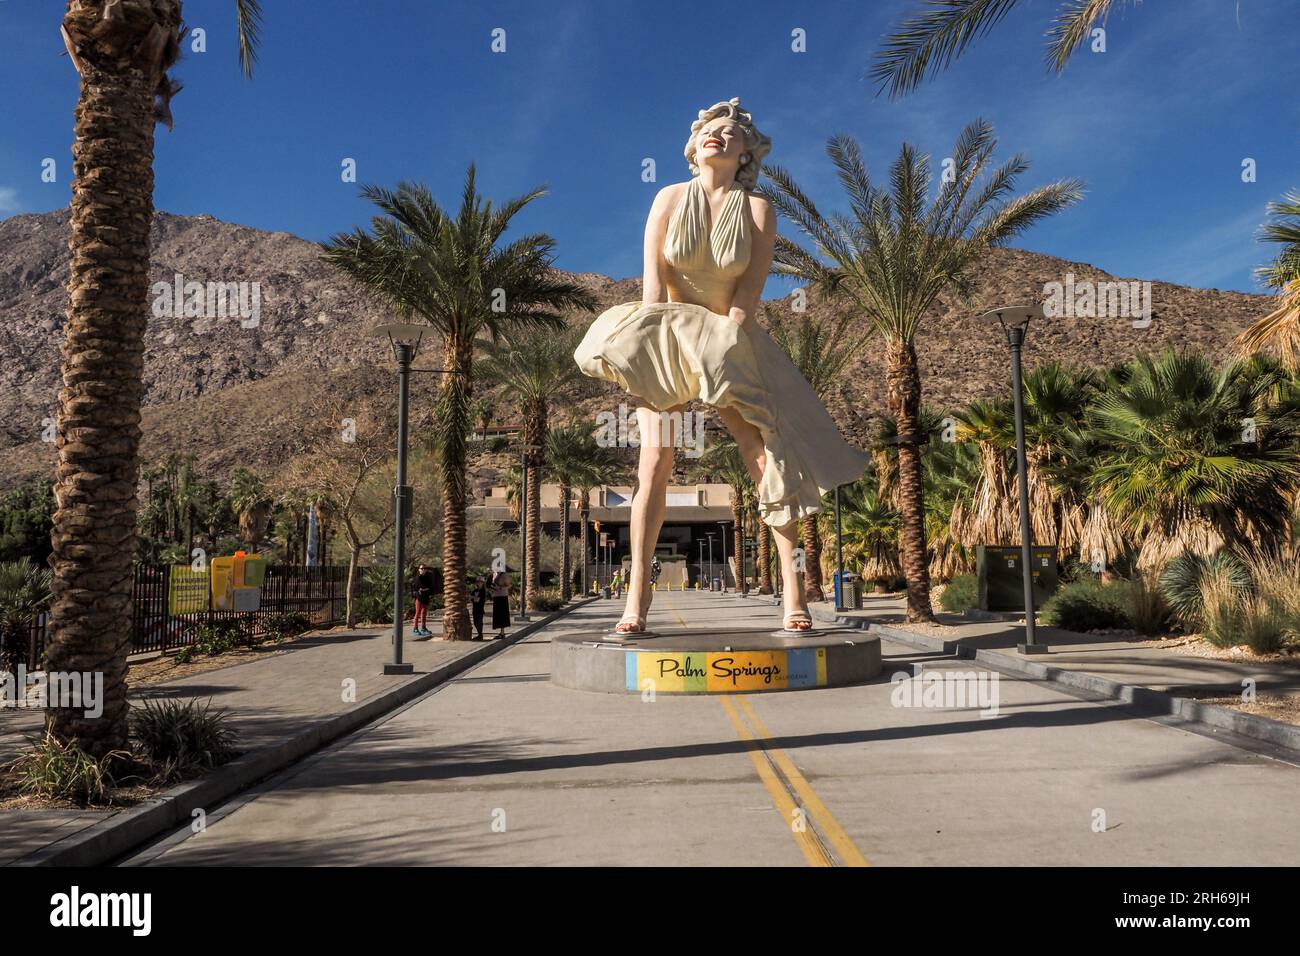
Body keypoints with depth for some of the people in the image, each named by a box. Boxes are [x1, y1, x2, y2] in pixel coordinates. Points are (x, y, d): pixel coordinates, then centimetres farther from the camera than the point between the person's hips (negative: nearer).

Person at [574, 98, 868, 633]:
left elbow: (750, 292, -8)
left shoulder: (759, 210, -2)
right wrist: (658, 343, -15)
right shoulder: (669, 199, 0)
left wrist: (720, 347, -18)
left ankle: (792, 589, -3)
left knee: (766, 457, -9)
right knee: (654, 465, -10)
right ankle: (638, 592, -4)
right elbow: (653, 283, -6)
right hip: (668, 342, 0)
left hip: (733, 341, 0)